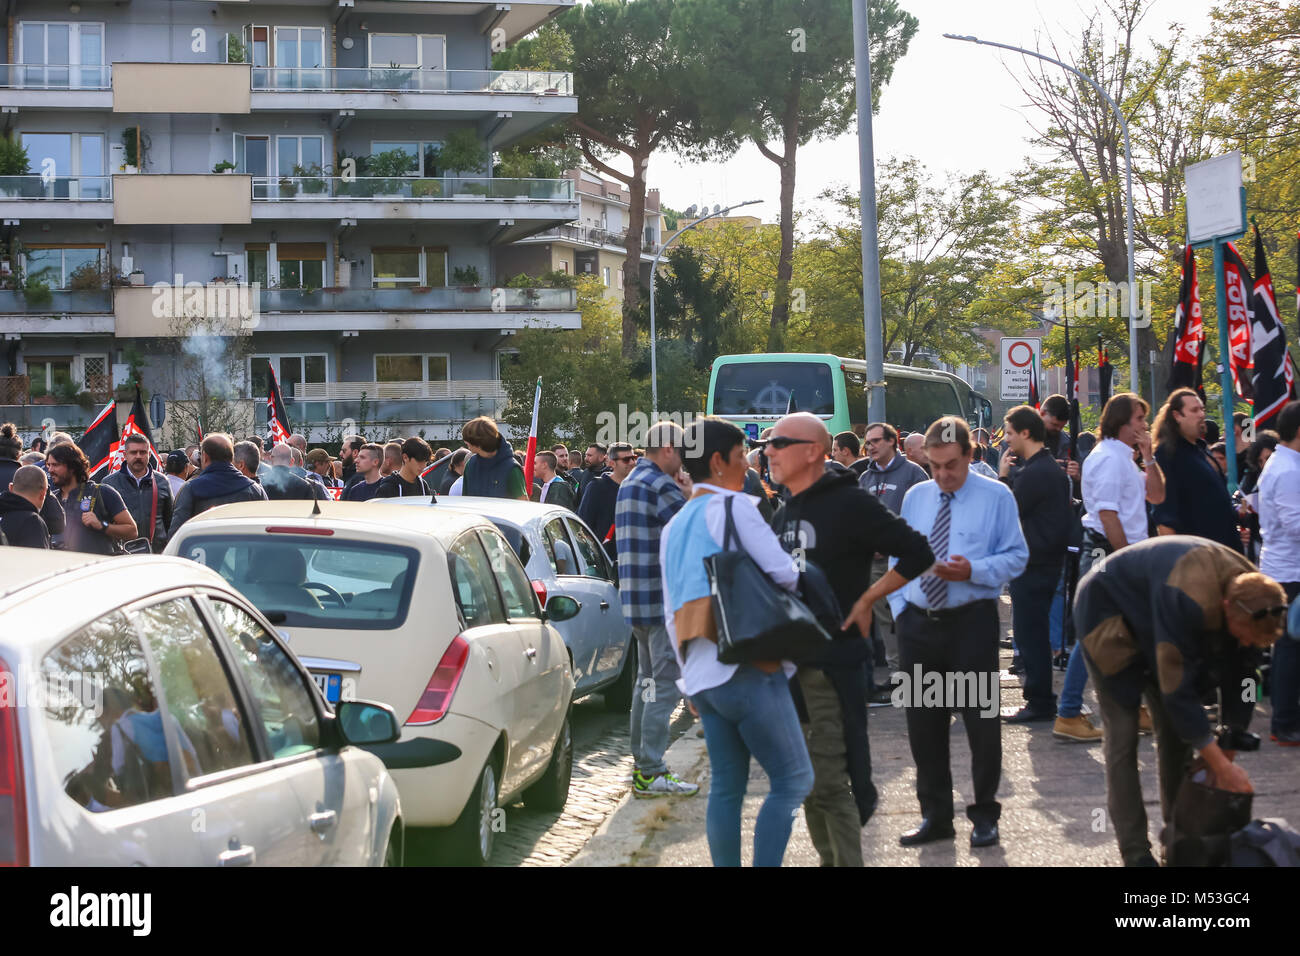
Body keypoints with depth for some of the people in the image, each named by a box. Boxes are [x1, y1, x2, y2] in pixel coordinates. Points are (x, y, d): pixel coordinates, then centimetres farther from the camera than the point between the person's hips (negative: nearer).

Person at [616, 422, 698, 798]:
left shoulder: (628, 485, 17)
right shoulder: (660, 486, -15)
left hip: (637, 598, 10)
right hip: (663, 598, -10)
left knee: (648, 681, 17)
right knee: (665, 684, -8)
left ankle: (642, 764, 22)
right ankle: (650, 773, -10)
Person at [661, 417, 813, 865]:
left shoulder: (674, 526, 18)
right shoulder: (735, 506, -7)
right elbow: (784, 573, -13)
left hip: (702, 676, 8)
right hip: (748, 671, -8)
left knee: (726, 788, 10)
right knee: (793, 780, -3)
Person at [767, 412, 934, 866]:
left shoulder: (850, 503, -10)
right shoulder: (783, 515, 13)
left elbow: (917, 554, -12)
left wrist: (865, 599, -11)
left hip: (834, 661, -8)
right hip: (789, 660, 8)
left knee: (828, 782, -10)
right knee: (805, 781, 13)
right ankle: (829, 858, 24)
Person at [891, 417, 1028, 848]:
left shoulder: (996, 497, -2)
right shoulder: (915, 497, 11)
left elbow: (1016, 557, -6)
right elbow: (897, 558, 14)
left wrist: (974, 571, -21)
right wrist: (899, 607, 3)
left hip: (971, 622, -4)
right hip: (917, 623, 4)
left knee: (982, 722, 2)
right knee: (923, 724, 9)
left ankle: (984, 815, 16)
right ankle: (935, 816, 22)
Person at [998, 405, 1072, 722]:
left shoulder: (1034, 473, -19)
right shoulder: (1053, 468, 14)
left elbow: (1008, 511, -15)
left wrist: (1003, 476, -5)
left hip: (1033, 563, -10)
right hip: (1049, 557, 10)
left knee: (1029, 631, -6)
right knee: (1036, 630, 15)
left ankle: (1039, 702, -3)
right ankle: (1041, 699, 20)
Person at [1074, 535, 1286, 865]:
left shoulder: (1250, 595, -19)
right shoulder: (1190, 601, -43)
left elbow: (1239, 677, -9)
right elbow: (1177, 689, -38)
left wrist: (1227, 755, -5)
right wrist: (1221, 764, -33)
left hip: (1150, 620, 7)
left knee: (1175, 732, 6)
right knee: (1123, 736, -9)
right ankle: (1135, 852, -4)